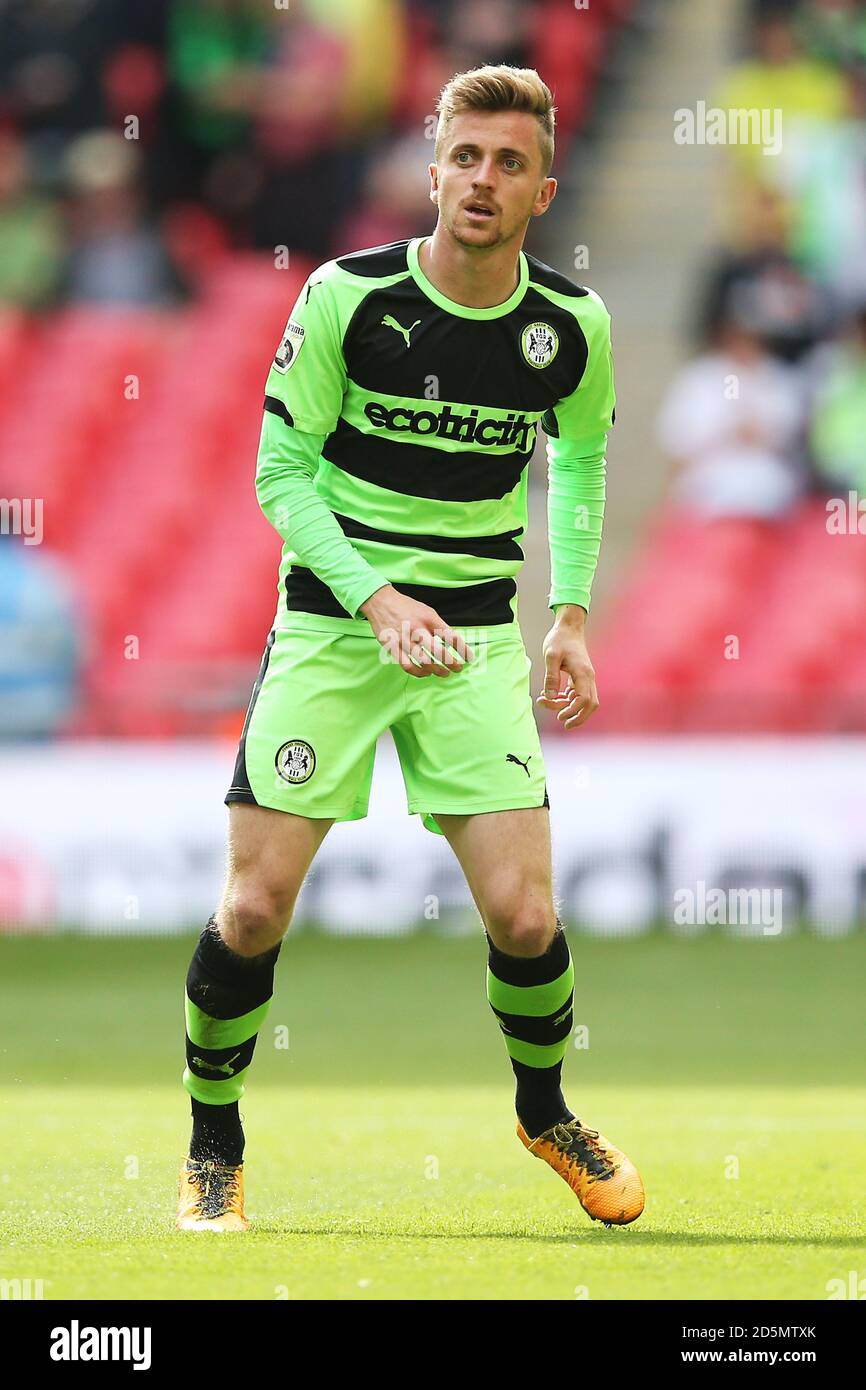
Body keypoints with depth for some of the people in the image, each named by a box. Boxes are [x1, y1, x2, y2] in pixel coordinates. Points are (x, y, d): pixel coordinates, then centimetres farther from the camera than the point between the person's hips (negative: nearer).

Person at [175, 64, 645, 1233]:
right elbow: (281, 470, -6)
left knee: (522, 916, -9)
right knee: (255, 907, -8)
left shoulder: (574, 328, -3)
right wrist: (375, 598, -17)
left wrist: (572, 615, 11)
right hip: (330, 622, -2)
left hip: (477, 636, 2)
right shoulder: (348, 297, -12)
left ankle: (546, 1115, 22)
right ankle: (213, 1153, 14)